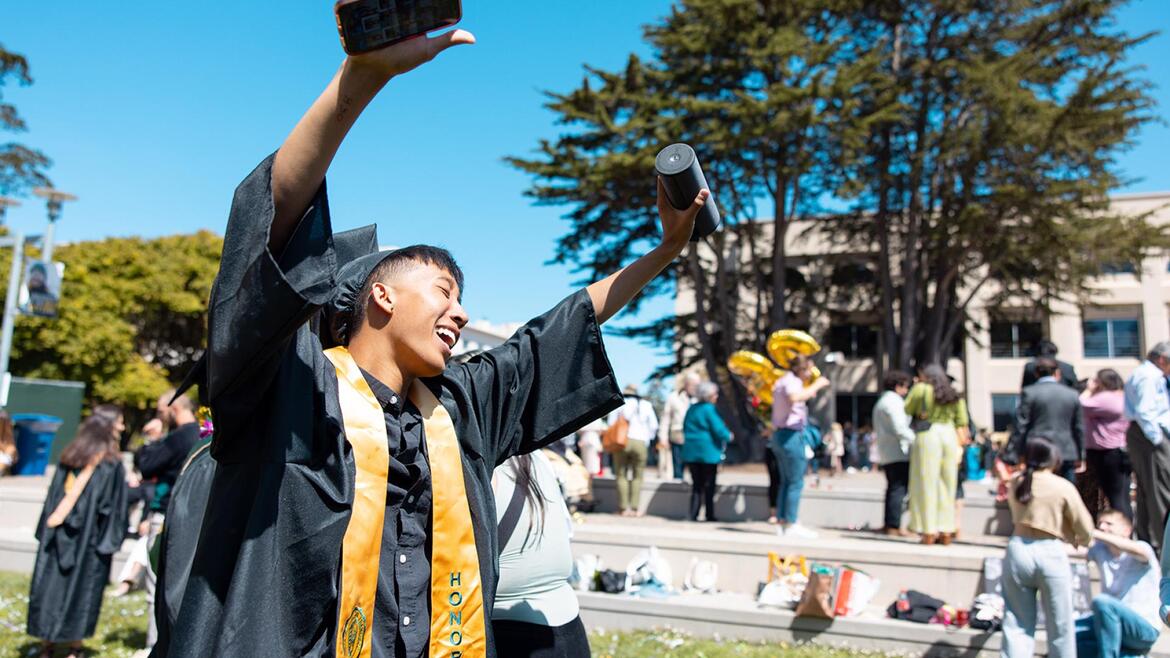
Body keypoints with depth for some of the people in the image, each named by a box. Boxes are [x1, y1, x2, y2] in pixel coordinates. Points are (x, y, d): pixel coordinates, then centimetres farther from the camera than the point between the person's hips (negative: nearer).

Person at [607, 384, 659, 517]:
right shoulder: (646, 405, 13)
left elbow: (610, 423, 4)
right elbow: (654, 425, 11)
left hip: (622, 441, -1)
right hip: (640, 442, 1)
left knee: (621, 476, 5)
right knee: (637, 476, 7)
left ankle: (624, 508, 2)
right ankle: (635, 508, 3)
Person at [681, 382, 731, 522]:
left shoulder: (692, 408, 9)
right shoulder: (709, 409, -13)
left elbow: (685, 428, 16)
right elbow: (718, 429, -15)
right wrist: (728, 436, 3)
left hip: (691, 452, 6)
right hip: (708, 452, -6)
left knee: (696, 484, 10)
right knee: (709, 485, 5)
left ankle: (694, 514, 5)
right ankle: (709, 514, 8)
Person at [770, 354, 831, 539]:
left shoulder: (782, 381, 17)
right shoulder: (791, 381, -13)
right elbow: (794, 397, -35)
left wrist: (811, 391, 23)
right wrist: (816, 385, -25)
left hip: (780, 434, 10)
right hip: (793, 435, -10)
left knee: (786, 481, 13)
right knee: (796, 482, -4)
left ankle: (782, 523, 15)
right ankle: (791, 525, -3)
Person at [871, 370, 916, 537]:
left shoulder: (882, 401, 22)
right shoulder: (894, 401, -11)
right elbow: (900, 429, -20)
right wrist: (916, 441, -16)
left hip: (886, 453, 11)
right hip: (898, 453, -10)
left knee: (893, 488, 15)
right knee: (899, 488, -9)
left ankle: (888, 523, 16)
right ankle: (894, 525, -11)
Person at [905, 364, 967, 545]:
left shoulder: (920, 389, 0)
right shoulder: (955, 395, 15)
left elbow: (907, 410, 6)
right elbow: (962, 423, 12)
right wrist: (960, 446, 14)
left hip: (927, 436, -4)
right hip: (949, 436, 4)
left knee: (927, 484, 0)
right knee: (947, 485, 10)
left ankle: (929, 532, 0)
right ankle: (946, 531, 12)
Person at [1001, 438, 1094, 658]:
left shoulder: (1015, 483, 3)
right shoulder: (1063, 487, -7)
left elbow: (1016, 514, 10)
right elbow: (1086, 528, -3)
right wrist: (1080, 540, 17)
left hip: (1018, 549, 3)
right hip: (1051, 553, -3)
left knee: (1017, 623, 10)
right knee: (1060, 625, 13)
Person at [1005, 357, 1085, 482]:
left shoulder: (1029, 393, -4)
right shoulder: (1072, 394, 8)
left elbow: (1020, 427, -7)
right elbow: (1079, 428, 13)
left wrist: (1011, 457, -5)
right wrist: (1080, 457, 23)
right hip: (1067, 454, 3)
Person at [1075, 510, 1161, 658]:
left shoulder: (1142, 549, -10)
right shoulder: (1100, 550, 5)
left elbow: (1135, 549, -35)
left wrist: (1095, 534, -45)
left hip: (1145, 627, -6)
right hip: (1114, 622, 6)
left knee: (1102, 601, -33)